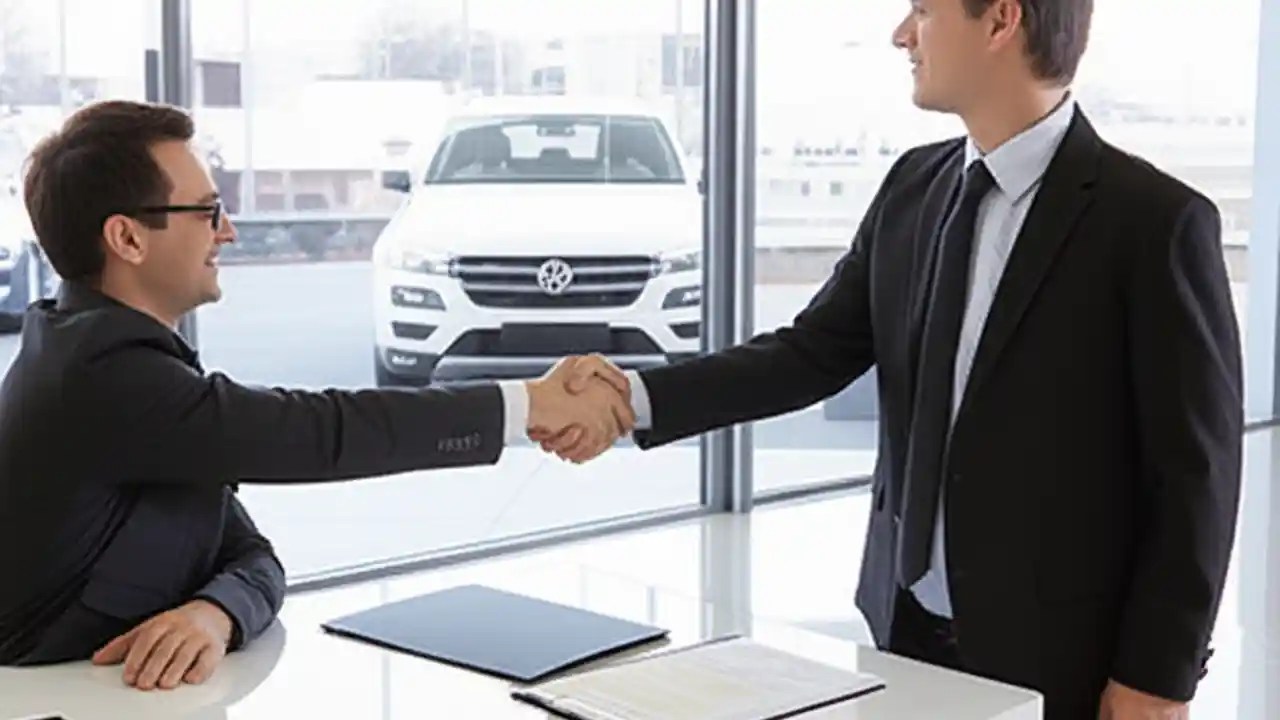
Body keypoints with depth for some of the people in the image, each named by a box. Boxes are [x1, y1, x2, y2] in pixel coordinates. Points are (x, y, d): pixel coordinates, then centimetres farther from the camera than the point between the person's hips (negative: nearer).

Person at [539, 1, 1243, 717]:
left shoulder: (1154, 220, -15)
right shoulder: (914, 188, 3)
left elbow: (1196, 471, -12)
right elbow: (813, 352, 5)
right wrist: (638, 399, -8)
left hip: (1058, 658, -5)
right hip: (908, 628, 6)